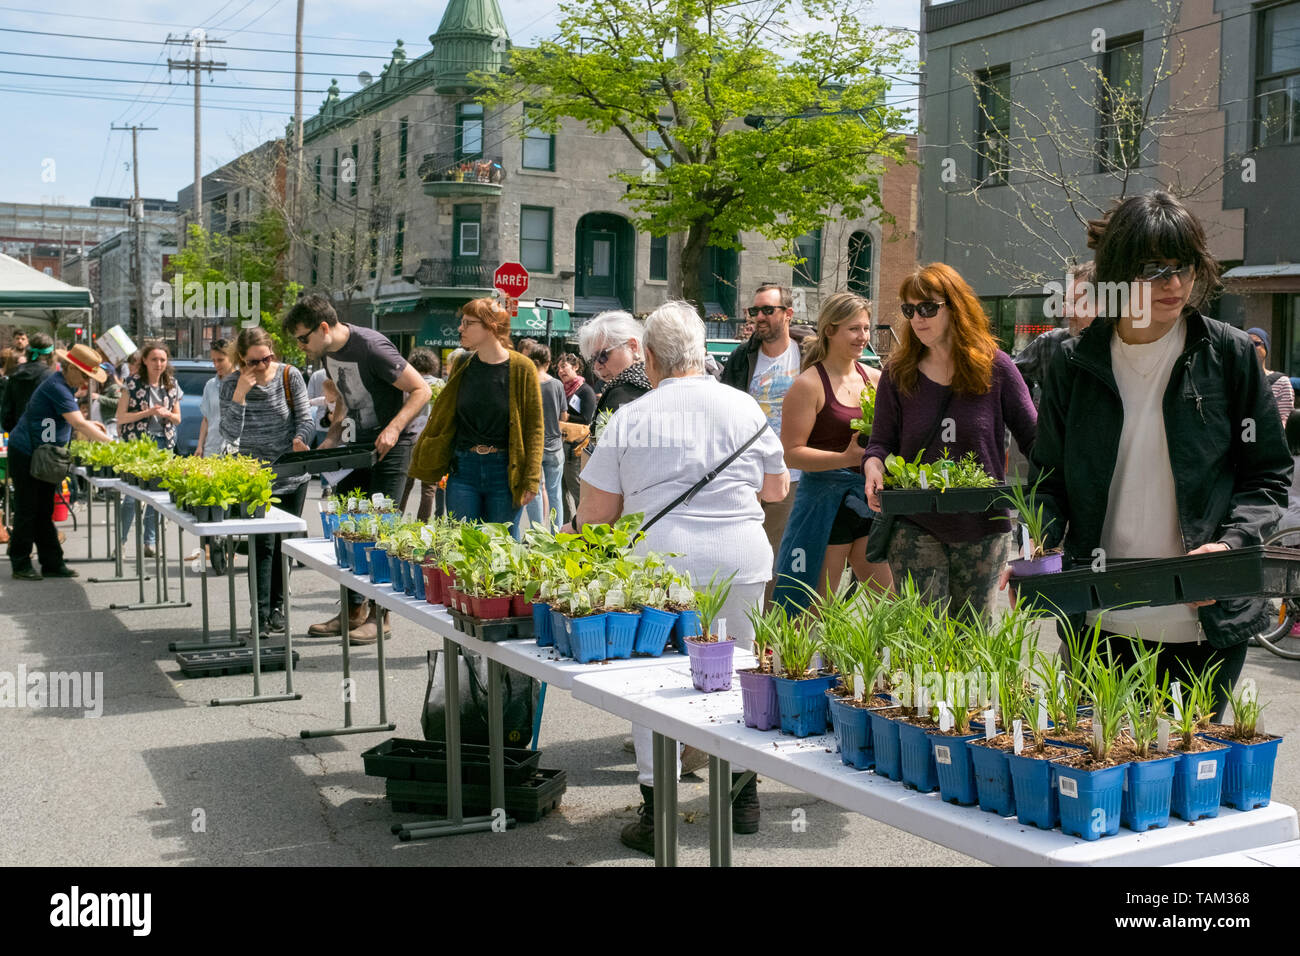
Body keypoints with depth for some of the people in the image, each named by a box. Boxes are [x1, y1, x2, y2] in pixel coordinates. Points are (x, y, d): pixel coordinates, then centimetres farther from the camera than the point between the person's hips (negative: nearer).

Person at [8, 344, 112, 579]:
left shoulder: (66, 386, 8)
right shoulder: (56, 387, -23)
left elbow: (71, 419, 22)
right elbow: (78, 424, -29)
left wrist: (90, 425, 5)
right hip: (26, 455, -9)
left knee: (44, 512, 10)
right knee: (28, 511, -1)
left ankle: (53, 564, 12)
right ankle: (21, 565, 8)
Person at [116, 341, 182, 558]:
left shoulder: (172, 385, 8)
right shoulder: (133, 383, -4)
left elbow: (177, 418, 14)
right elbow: (121, 417, -5)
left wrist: (166, 414, -7)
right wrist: (148, 412, -14)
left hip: (163, 443, 4)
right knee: (133, 494, -6)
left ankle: (150, 542, 14)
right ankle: (120, 542, 6)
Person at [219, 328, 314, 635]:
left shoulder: (290, 377, -4)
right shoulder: (231, 385, -6)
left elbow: (306, 418, -1)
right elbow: (229, 434, -14)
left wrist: (299, 439, -22)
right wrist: (240, 395, -23)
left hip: (291, 474, 2)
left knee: (284, 543, 8)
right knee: (264, 543, -12)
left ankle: (277, 608, 22)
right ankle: (261, 615, -10)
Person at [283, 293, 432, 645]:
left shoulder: (371, 348, -20)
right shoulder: (328, 352, 6)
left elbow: (421, 390, -19)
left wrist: (393, 429, -29)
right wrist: (332, 437, 8)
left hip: (390, 444, -8)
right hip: (356, 444, 9)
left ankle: (380, 616, 0)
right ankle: (353, 611, 17)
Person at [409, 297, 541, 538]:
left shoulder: (521, 369, -5)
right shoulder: (462, 366, 7)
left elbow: (534, 428, -6)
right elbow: (441, 417, 15)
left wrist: (531, 481, -11)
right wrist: (422, 462, 11)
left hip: (504, 472, -3)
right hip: (463, 469, 4)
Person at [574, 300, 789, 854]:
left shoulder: (628, 418, -1)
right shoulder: (743, 406, 5)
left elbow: (596, 514, 1)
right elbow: (777, 488, 17)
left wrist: (570, 533, 22)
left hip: (660, 563, -2)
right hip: (740, 560, 2)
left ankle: (657, 812, 9)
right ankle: (744, 796, 27)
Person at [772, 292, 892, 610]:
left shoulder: (874, 378, 11)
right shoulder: (809, 384, -8)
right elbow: (791, 453, -13)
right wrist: (845, 458, -23)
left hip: (870, 497, 6)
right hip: (825, 499, -6)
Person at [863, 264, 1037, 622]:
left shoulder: (995, 367, -1)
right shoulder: (898, 374, 3)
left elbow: (1032, 436, 3)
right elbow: (882, 441, 7)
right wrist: (874, 465, -15)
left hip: (982, 528, 0)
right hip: (915, 528, 0)